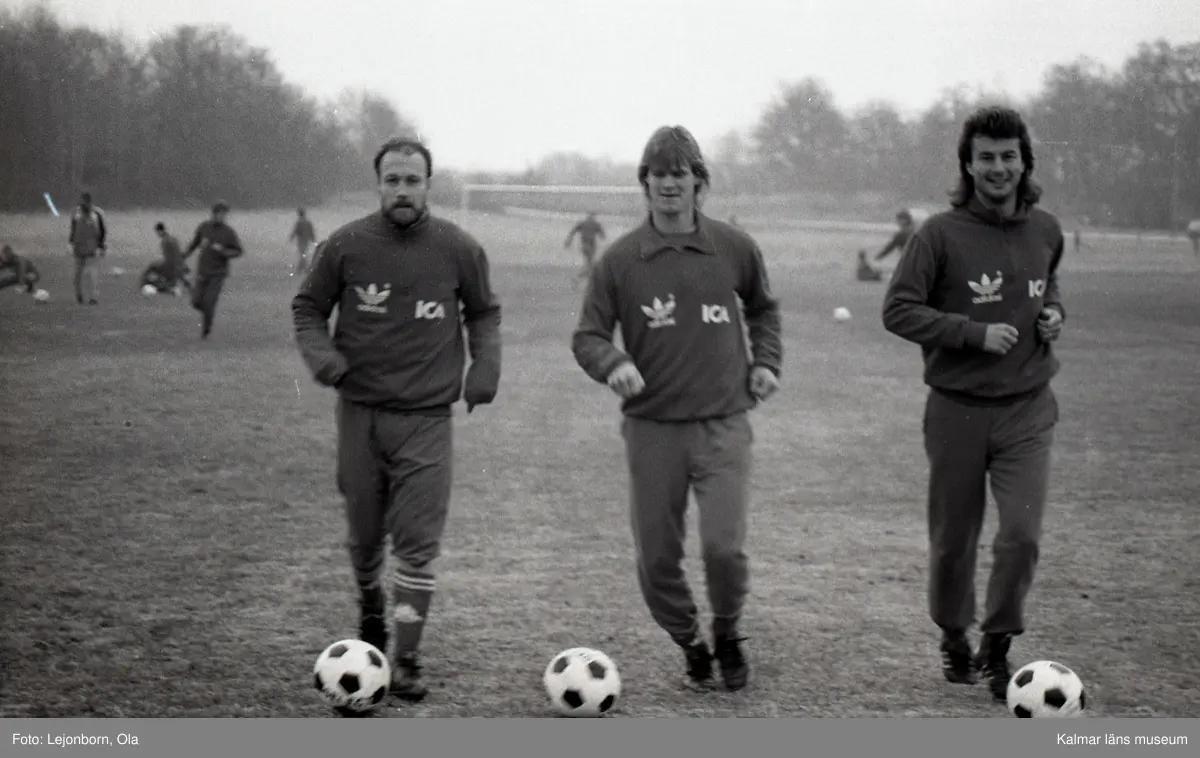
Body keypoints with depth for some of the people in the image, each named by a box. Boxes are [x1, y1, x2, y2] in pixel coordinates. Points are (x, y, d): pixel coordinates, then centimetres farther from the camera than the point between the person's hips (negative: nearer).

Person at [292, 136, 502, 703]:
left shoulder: (458, 250, -1)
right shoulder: (346, 246, -4)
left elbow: (484, 313, 15)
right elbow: (307, 308, 8)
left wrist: (484, 367, 0)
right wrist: (321, 355, -10)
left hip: (426, 417, -1)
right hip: (359, 412, 1)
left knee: (418, 543, -8)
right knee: (364, 533, 12)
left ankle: (406, 661, -5)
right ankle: (371, 612, 41)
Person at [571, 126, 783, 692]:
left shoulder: (734, 248, 3)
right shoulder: (620, 259, -1)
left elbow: (763, 308, 22)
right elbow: (587, 335, 2)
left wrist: (765, 360, 8)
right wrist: (612, 364, -18)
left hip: (723, 424, 0)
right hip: (652, 428, 1)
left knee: (725, 546, -13)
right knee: (656, 557, 3)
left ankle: (727, 635, 16)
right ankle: (690, 647, 29)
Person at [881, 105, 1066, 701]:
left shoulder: (1045, 232, 5)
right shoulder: (941, 234, -9)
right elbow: (898, 310, -10)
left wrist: (1053, 313, 3)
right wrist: (975, 332, -18)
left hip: (1027, 409, 2)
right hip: (957, 409, -2)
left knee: (1022, 534, -11)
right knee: (954, 539, 9)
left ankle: (996, 648, 9)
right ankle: (954, 639, 34)